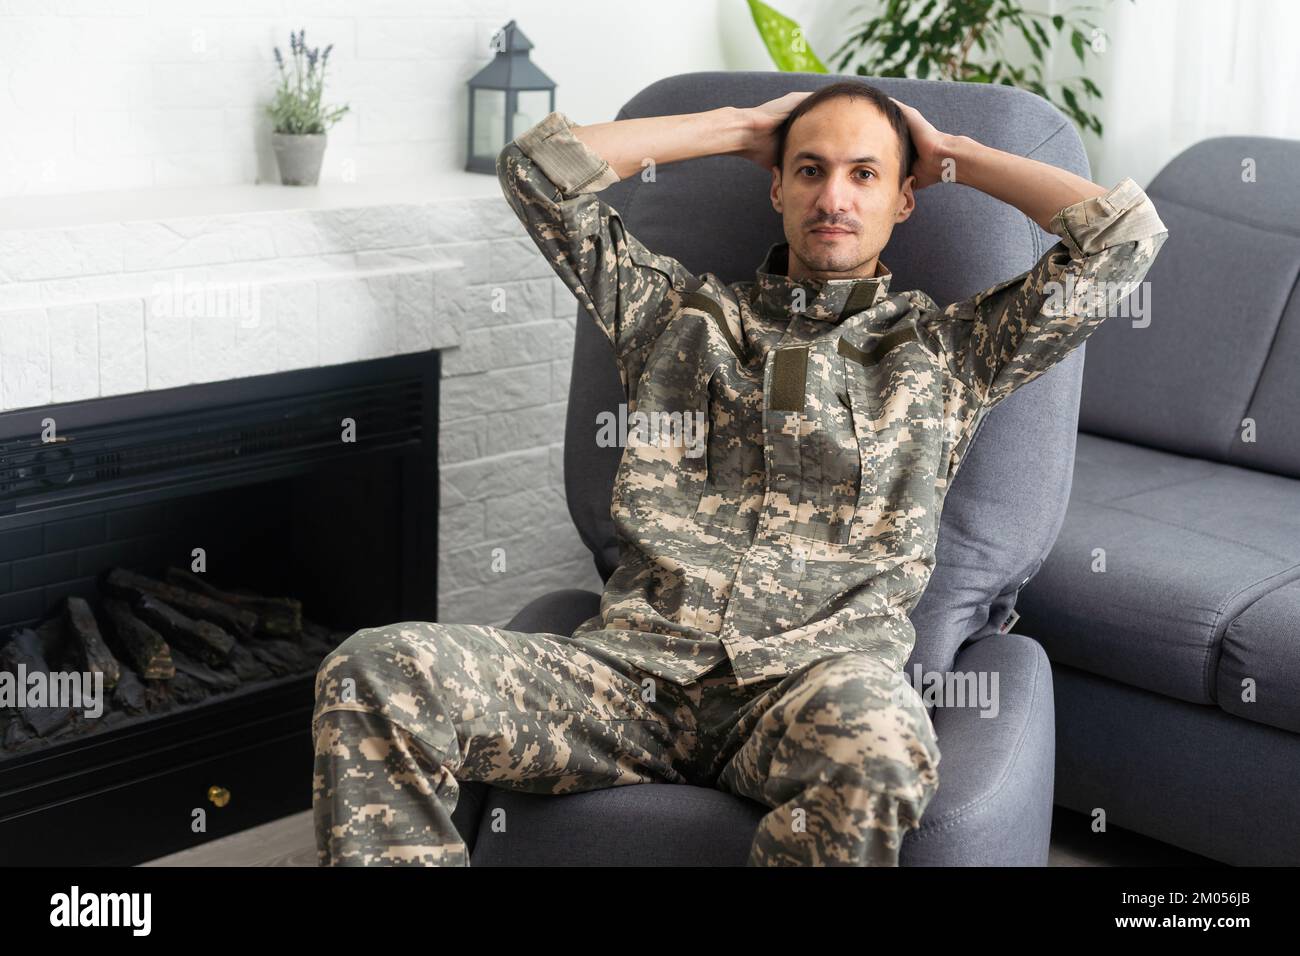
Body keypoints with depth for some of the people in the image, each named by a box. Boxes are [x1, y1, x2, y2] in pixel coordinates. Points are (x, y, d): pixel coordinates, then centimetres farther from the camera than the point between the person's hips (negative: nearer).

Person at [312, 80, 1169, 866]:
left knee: (872, 749, -43)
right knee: (376, 671, -26)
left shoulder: (945, 349, 22)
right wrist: (740, 127, 27)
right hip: (636, 664, 2)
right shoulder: (682, 312, 26)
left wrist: (955, 154, 26)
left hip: (820, 673, -1)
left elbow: (1127, 232, 15)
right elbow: (539, 166, 22)